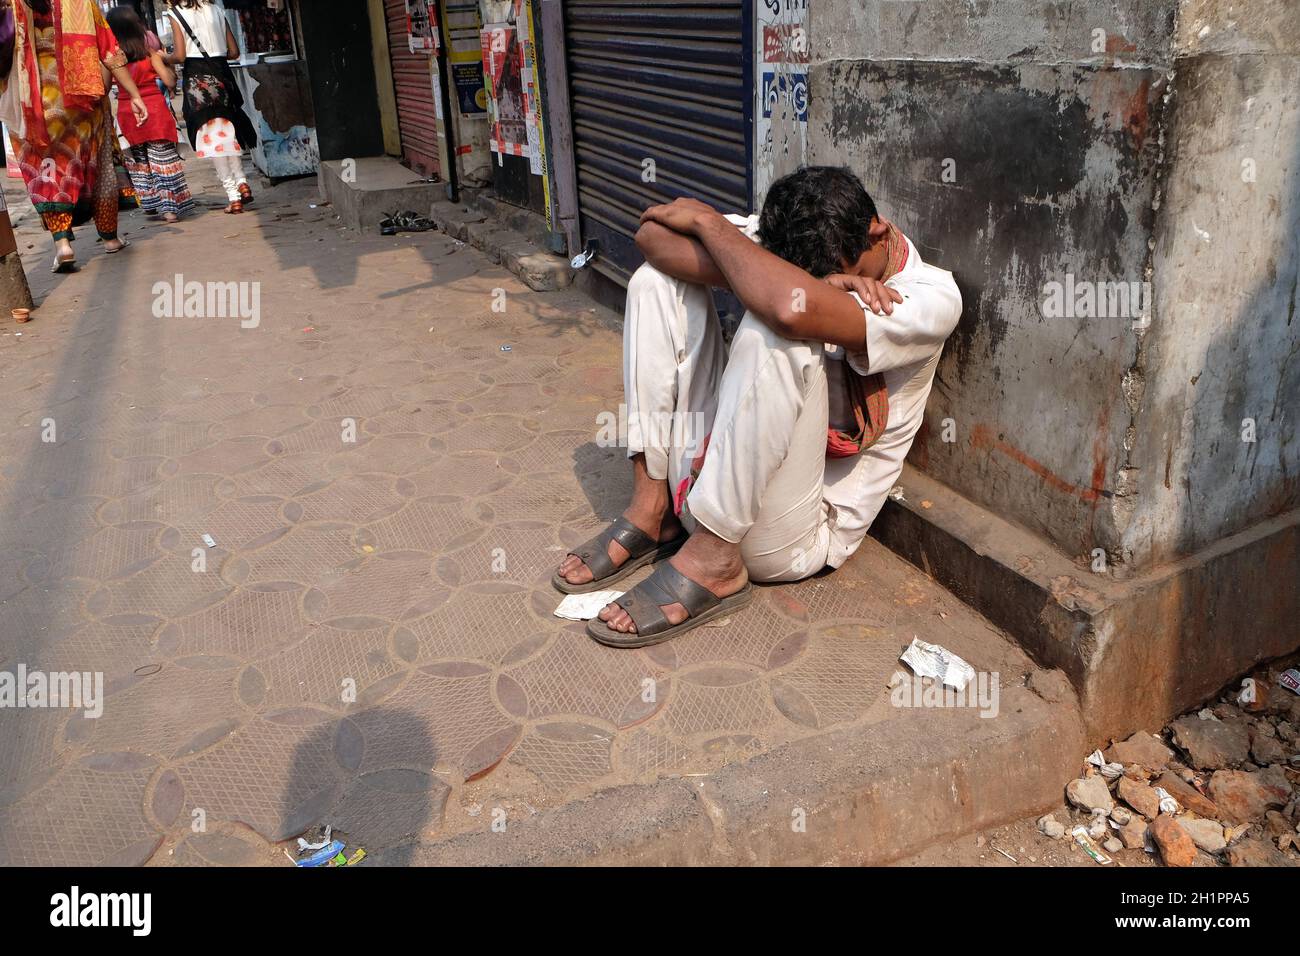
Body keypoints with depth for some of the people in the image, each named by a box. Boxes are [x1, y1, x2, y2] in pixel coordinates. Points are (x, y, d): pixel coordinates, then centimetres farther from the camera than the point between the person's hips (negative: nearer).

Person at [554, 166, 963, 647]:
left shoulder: (933, 298, -17)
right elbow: (653, 235, -16)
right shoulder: (789, 237, -2)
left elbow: (793, 308, -38)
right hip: (712, 476, 6)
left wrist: (708, 220, -21)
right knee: (658, 280, -7)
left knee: (776, 332, -32)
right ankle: (651, 506, -10)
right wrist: (815, 284, -26)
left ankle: (713, 559, -22)